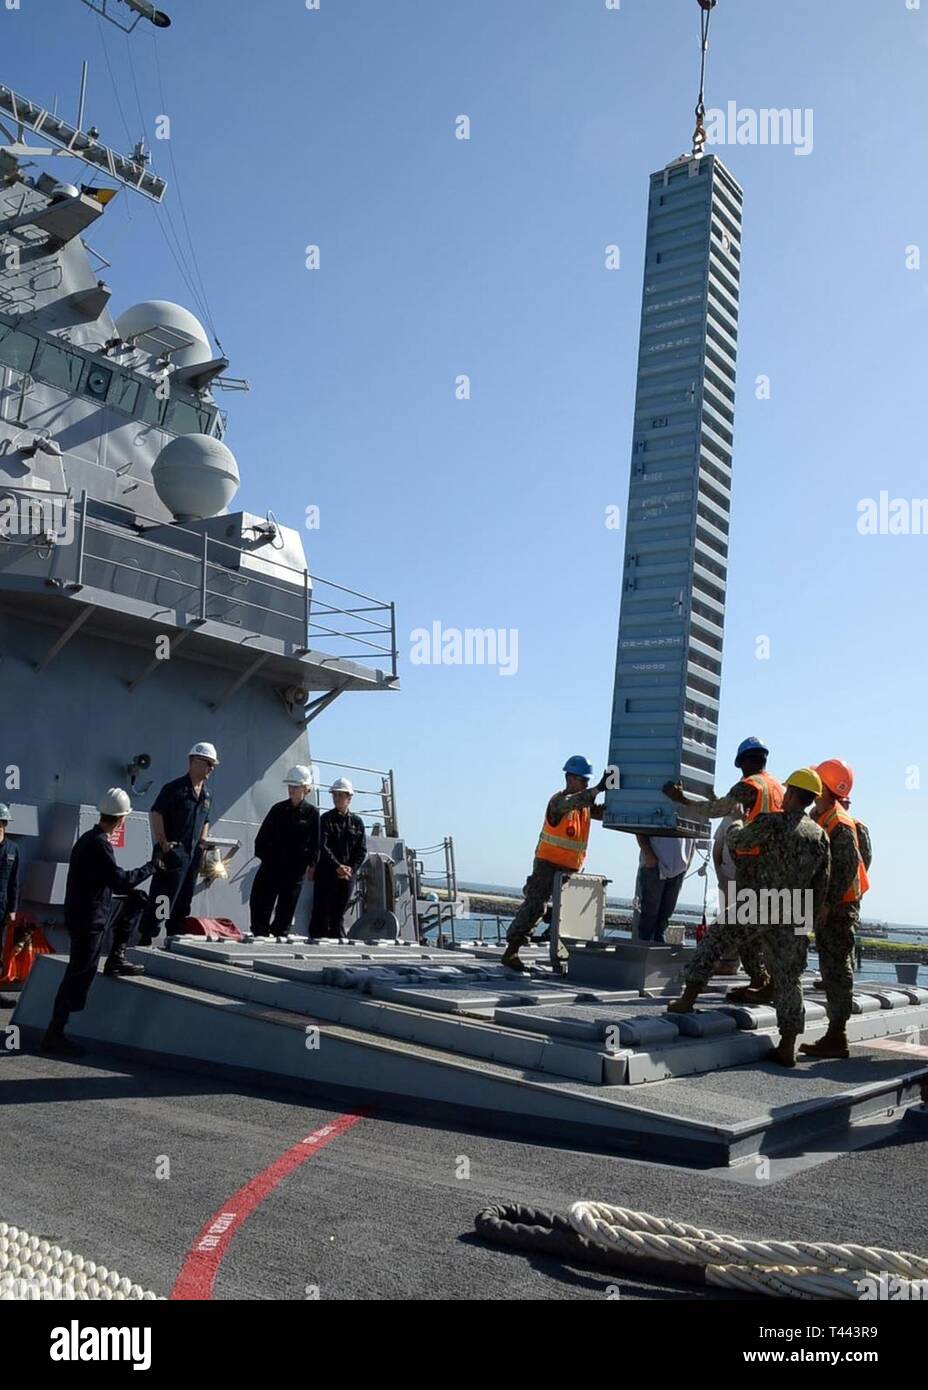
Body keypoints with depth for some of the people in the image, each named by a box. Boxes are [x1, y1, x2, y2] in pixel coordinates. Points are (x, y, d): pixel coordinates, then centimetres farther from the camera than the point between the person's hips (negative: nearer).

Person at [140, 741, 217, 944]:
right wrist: (163, 842, -17)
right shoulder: (174, 788, -10)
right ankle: (147, 937, -1)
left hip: (193, 853, 8)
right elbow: (155, 813, -14)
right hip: (173, 851, -8)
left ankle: (176, 937, 24)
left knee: (184, 900, 14)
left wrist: (203, 840, 11)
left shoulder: (207, 794, 14)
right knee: (162, 897, -7)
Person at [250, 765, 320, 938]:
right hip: (272, 865, 2)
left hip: (295, 869, -2)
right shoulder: (279, 809, 6)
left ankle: (280, 937, 13)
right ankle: (260, 937, 7)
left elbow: (315, 842, 0)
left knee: (286, 910, 4)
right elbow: (263, 835, 10)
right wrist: (263, 854, 1)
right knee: (260, 905, -1)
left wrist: (310, 863, -5)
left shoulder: (311, 813, -2)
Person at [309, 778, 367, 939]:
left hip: (347, 876, 2)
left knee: (338, 916, 7)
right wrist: (337, 866, -19)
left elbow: (362, 850, 6)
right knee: (321, 914, -3)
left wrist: (351, 869, -8)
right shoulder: (326, 819, 0)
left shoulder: (357, 821, 8)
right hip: (326, 874, -2)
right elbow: (322, 846, -10)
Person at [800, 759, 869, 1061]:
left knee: (836, 969, -6)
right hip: (825, 907, 10)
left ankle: (836, 1038, -2)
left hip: (839, 908, -10)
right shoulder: (819, 818, 14)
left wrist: (827, 905, -23)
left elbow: (847, 869, -22)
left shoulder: (841, 824, -16)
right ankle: (836, 1036, 19)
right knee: (832, 970, 13)